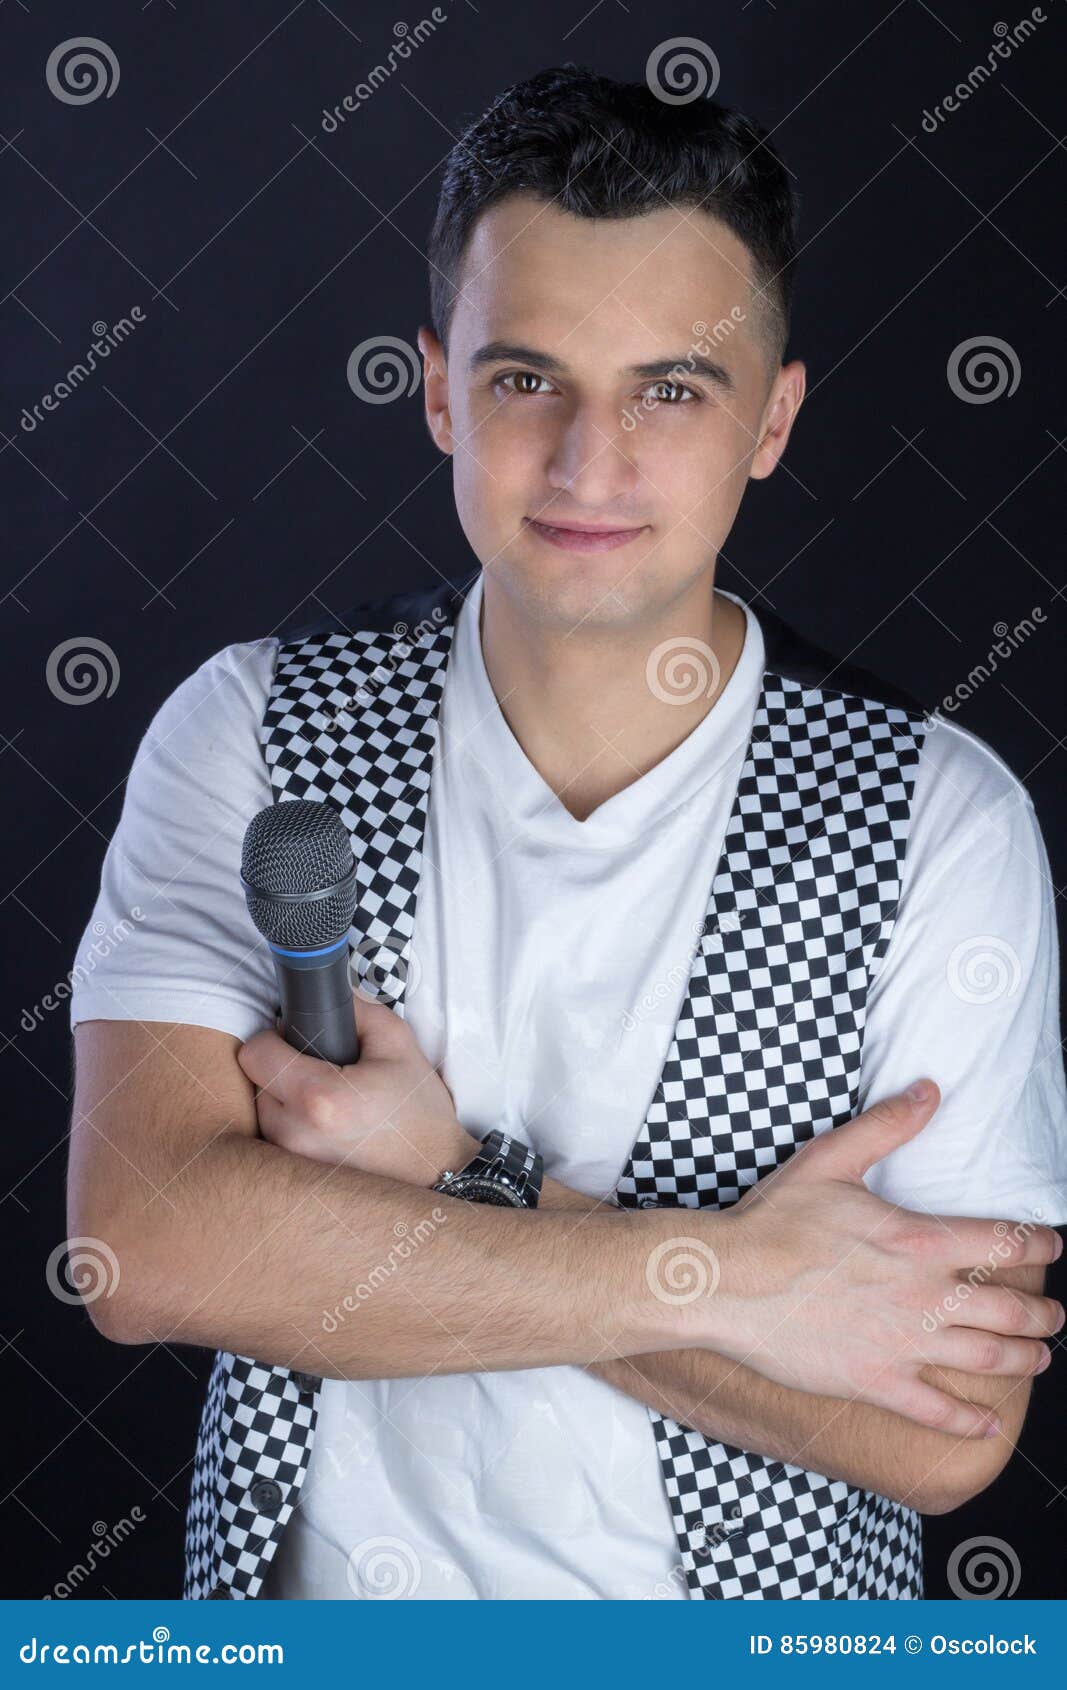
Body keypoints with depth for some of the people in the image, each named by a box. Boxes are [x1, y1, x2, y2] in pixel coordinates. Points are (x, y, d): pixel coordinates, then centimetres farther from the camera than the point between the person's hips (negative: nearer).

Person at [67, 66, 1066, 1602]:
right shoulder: (249, 733, -13)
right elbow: (143, 1242, -23)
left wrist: (446, 1192, -25)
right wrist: (728, 1277, -26)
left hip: (751, 1609, -1)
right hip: (316, 1593, 1)